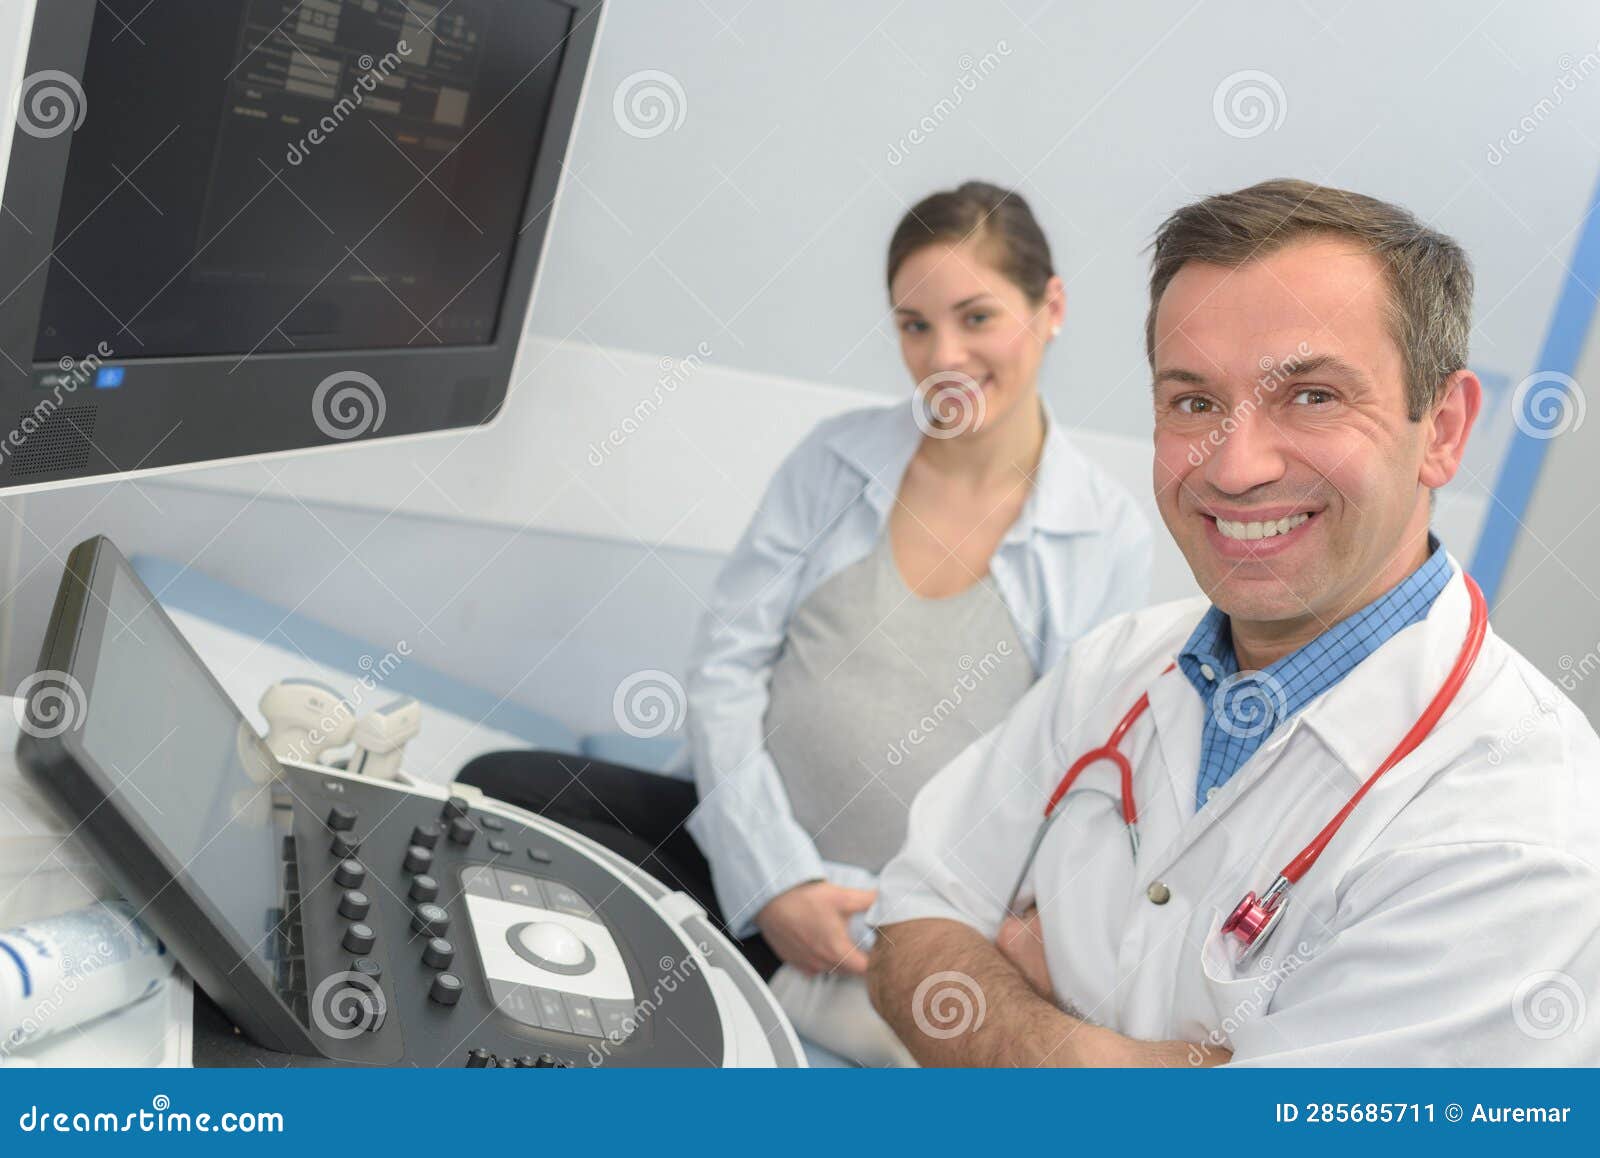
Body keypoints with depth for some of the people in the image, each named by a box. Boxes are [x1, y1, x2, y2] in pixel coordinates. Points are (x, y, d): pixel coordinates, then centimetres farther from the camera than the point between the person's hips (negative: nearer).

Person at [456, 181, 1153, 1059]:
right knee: (498, 789, -23)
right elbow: (725, 665, -1)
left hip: (879, 928, -3)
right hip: (739, 844, 4)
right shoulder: (837, 458, 4)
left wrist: (870, 913, -15)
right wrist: (774, 879, -13)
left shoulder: (1110, 542, -2)